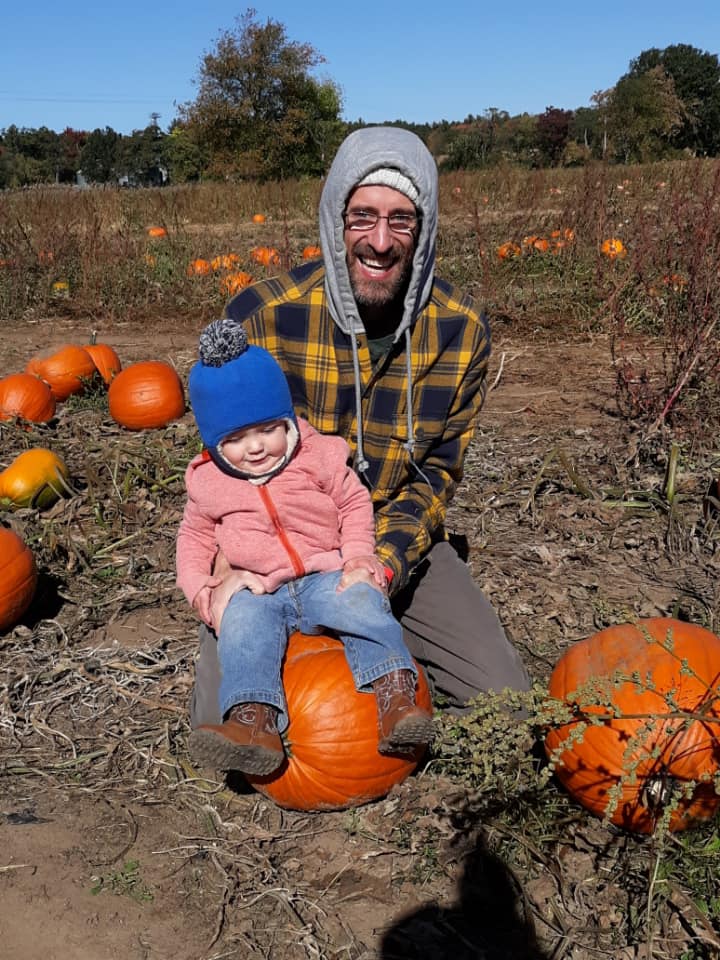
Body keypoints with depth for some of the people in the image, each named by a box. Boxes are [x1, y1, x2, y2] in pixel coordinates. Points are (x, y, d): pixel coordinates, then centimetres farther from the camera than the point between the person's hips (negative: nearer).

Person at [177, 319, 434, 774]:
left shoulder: (319, 456, 1)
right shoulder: (208, 483, 6)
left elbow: (355, 505, 8)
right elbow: (194, 539, 18)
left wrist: (359, 559, -6)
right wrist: (203, 591, 2)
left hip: (325, 578, -1)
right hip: (257, 592, 1)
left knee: (361, 601, -32)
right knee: (242, 622, -32)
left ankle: (395, 693, -37)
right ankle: (253, 719, -42)